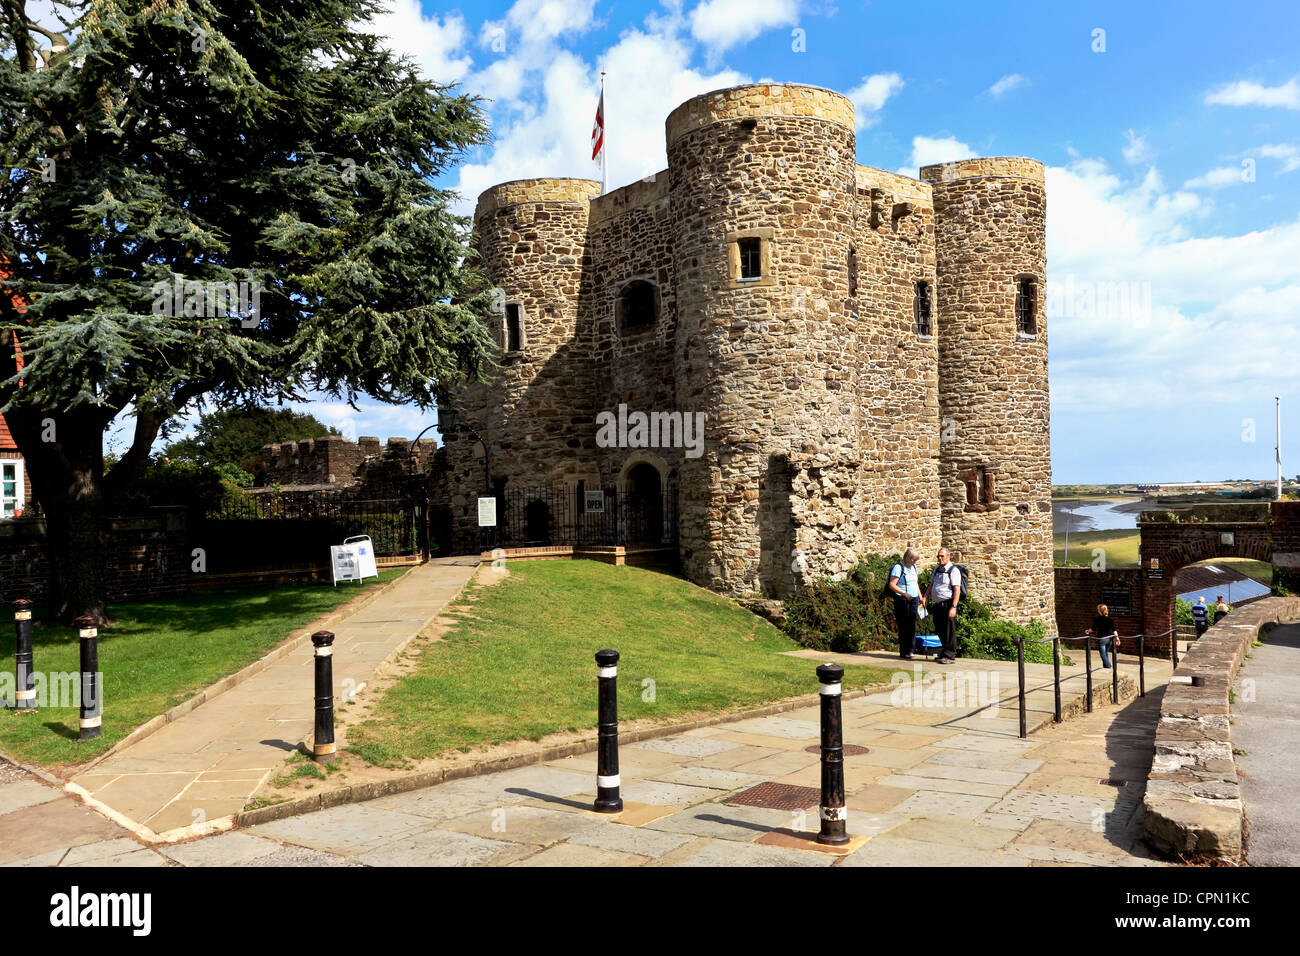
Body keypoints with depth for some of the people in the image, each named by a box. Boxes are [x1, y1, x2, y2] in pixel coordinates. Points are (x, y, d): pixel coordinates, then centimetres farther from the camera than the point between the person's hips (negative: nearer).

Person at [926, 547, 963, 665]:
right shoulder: (937, 570, 18)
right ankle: (945, 653, 25)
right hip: (937, 605, 8)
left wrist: (953, 607, -21)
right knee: (940, 631, 13)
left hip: (948, 604, -8)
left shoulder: (953, 570, -8)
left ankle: (949, 656, 1)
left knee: (949, 631, -5)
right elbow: (931, 585, 27)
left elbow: (957, 590, -14)